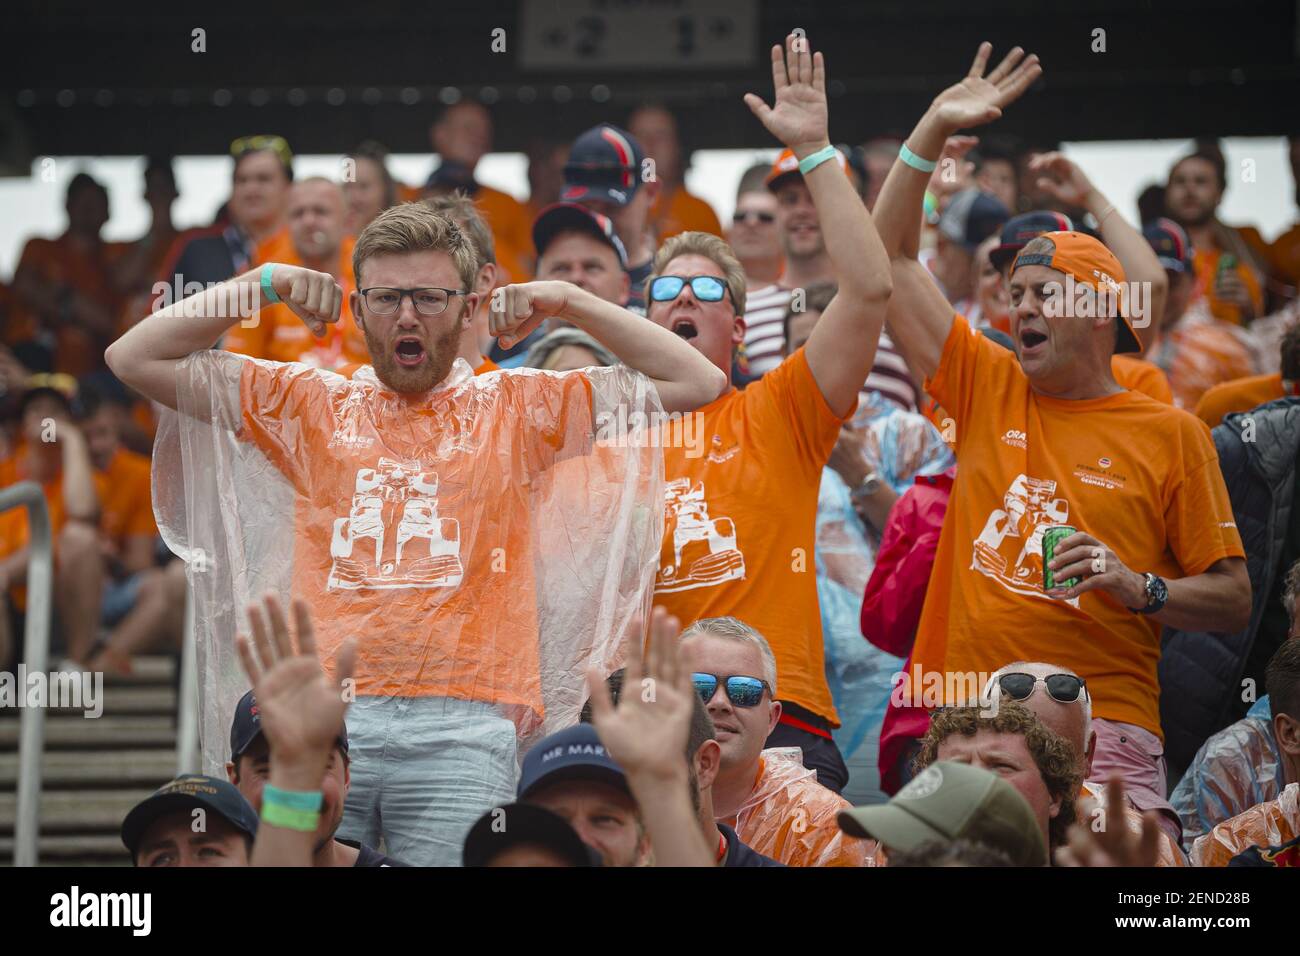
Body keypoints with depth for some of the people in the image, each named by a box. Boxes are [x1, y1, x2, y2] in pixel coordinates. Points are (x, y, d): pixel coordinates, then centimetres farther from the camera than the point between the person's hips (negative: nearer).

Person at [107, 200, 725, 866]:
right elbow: (133, 360, 17)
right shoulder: (308, 406, 18)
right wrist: (263, 285, 12)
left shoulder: (515, 410, 16)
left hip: (462, 728, -1)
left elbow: (698, 383, 13)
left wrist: (566, 303, 10)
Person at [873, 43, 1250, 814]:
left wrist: (1142, 590, -11)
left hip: (1103, 728, -3)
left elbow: (1234, 600, 7)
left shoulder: (1172, 434, 6)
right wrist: (933, 130, 10)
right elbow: (891, 260, 15)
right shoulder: (988, 389, 15)